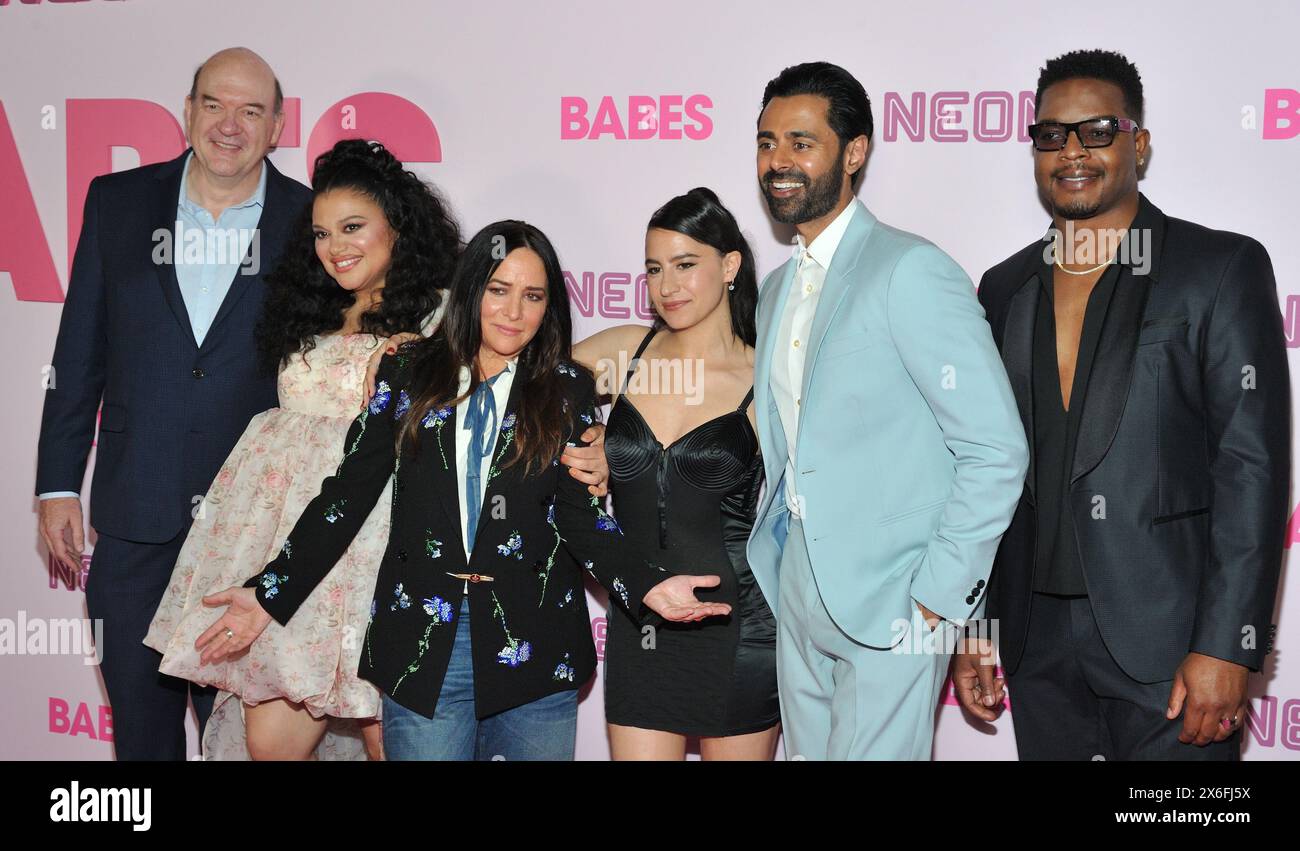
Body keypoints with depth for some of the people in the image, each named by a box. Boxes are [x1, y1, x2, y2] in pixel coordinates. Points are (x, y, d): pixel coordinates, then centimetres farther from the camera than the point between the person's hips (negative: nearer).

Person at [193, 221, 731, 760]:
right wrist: (269, 594, -1)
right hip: (421, 641, 0)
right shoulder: (407, 373, 6)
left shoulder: (567, 391, 4)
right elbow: (348, 493, 5)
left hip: (531, 646, 0)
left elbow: (578, 512, -1)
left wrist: (646, 587, -18)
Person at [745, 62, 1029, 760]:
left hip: (891, 603, -7)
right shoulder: (775, 291, 12)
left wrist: (938, 596, -15)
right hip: (799, 590, 8)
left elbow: (996, 449, -17)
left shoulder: (910, 270, -14)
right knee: (809, 753, 16)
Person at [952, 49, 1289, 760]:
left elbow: (1253, 464, -9)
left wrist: (1225, 647, -15)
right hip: (1038, 640, 4)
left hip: (1166, 640, -4)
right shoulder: (1005, 288, 10)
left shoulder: (1220, 268, -3)